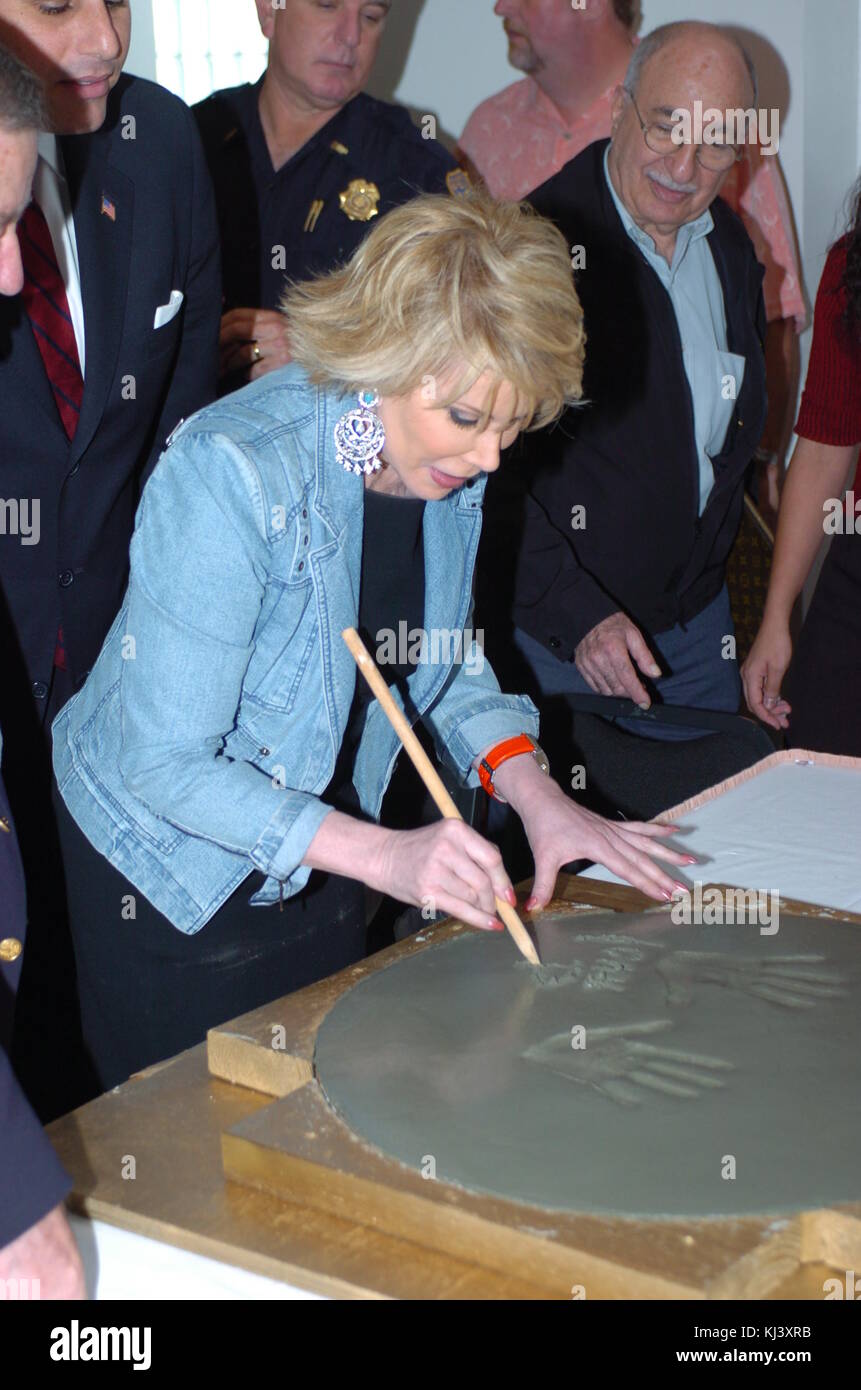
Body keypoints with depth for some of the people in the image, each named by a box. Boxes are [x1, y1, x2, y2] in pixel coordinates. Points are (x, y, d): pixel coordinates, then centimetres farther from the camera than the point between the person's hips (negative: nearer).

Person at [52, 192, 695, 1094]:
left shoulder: (448, 461, -10)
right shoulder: (231, 475, -31)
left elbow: (444, 663, 4)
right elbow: (166, 763, -29)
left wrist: (535, 795, -13)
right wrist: (382, 854, -35)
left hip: (319, 856, 6)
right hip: (171, 861, -6)